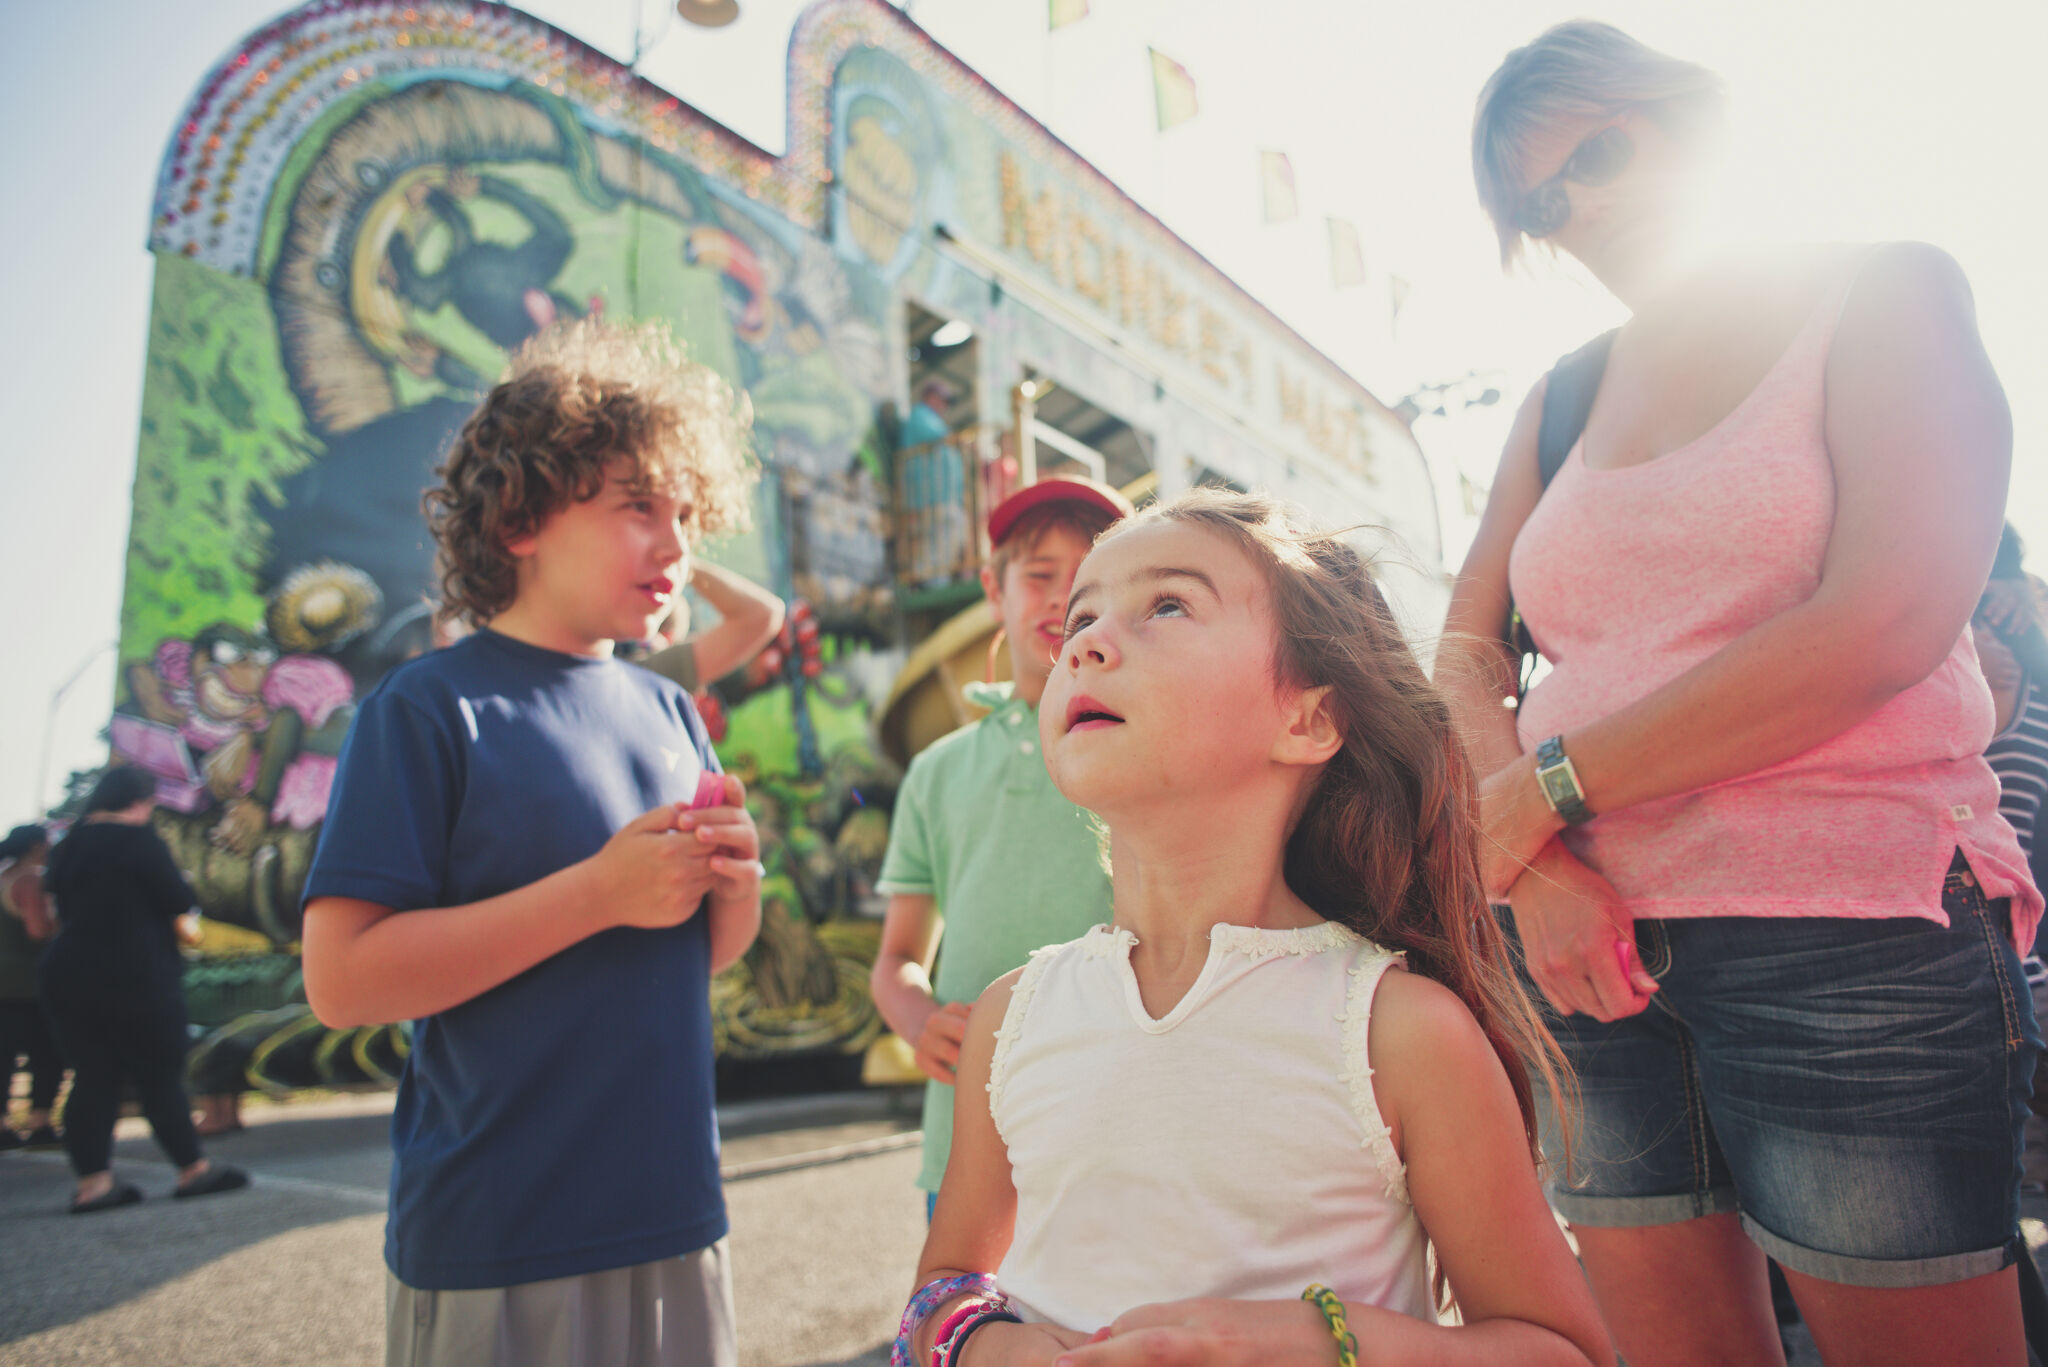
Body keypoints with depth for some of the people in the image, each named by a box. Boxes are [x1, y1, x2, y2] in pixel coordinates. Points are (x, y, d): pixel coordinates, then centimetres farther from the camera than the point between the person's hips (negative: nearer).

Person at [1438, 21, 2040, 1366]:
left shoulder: (1885, 295, 3)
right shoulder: (1557, 407, 16)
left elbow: (1887, 624, -12)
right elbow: (1467, 659, 8)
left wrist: (1545, 784, -11)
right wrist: (1534, 859, -11)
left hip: (1848, 935, -4)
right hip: (1594, 950, 4)